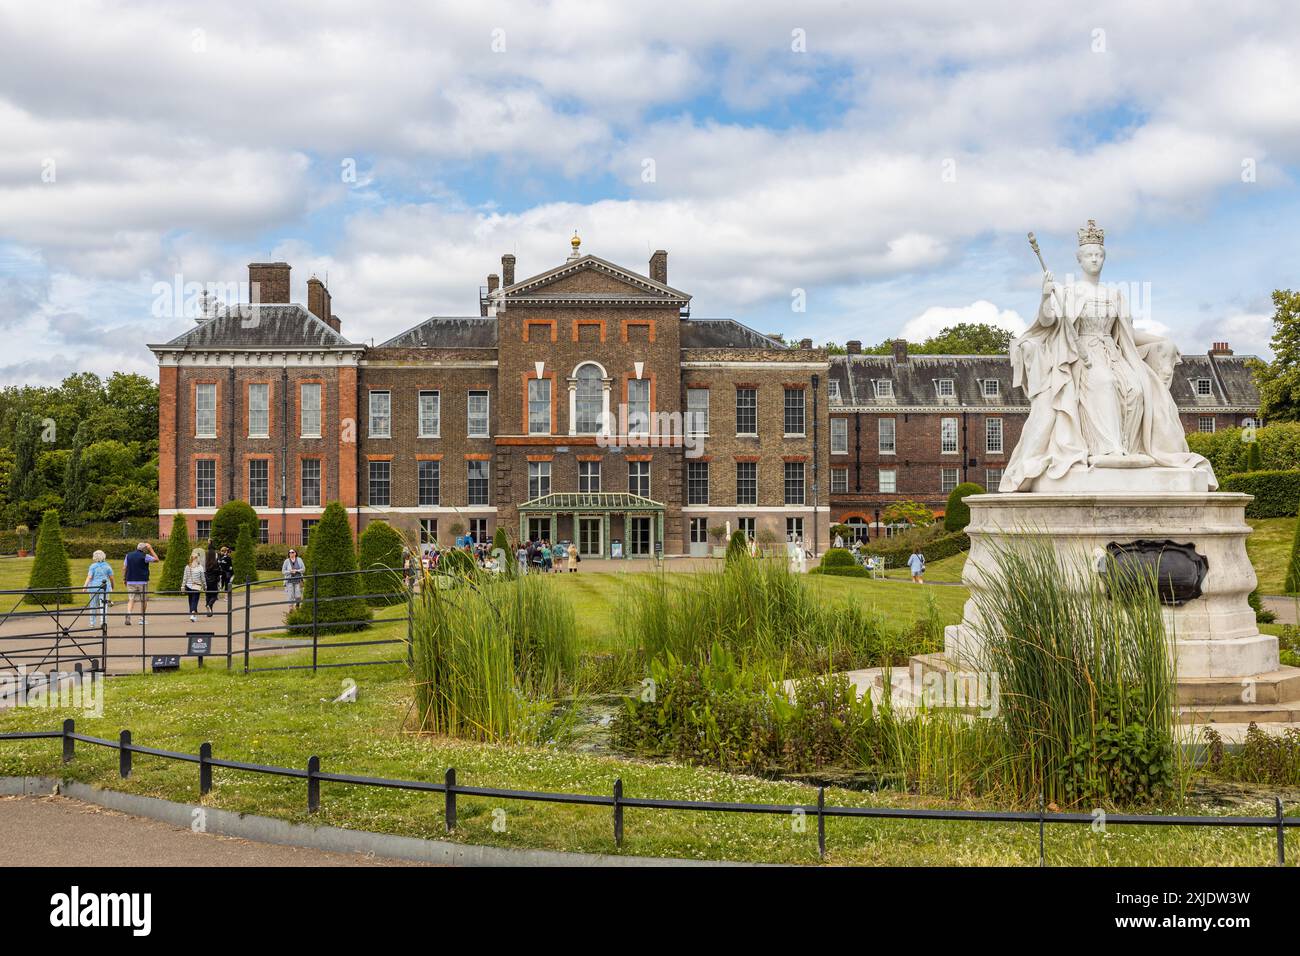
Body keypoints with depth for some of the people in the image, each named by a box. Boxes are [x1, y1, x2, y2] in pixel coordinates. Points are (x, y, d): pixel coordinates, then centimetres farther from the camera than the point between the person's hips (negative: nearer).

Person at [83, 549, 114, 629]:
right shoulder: (107, 566, 3)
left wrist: (85, 586, -15)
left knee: (93, 605, 11)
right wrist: (112, 586, 19)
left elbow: (89, 577, -11)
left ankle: (92, 623, 18)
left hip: (94, 587, 0)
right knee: (103, 605, -2)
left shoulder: (92, 566, -2)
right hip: (104, 587, 0)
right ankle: (103, 622, -13)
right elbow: (111, 577, 4)